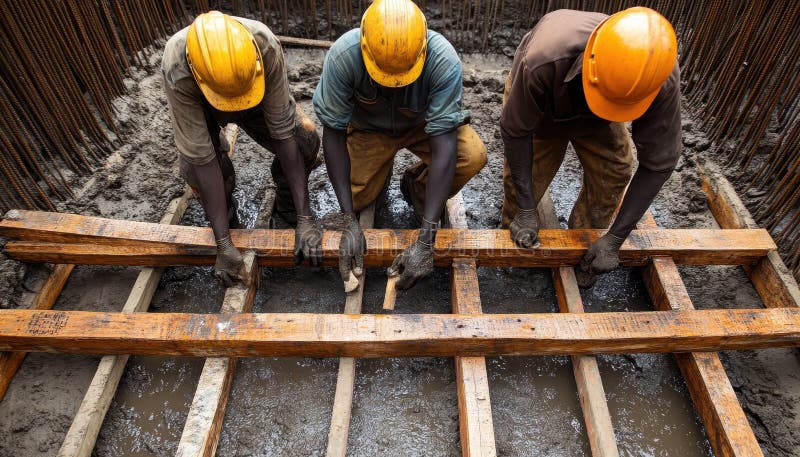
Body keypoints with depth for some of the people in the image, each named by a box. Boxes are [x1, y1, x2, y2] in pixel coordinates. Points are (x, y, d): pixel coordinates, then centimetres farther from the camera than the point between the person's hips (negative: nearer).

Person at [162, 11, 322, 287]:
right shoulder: (176, 70, -41)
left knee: (305, 141, -24)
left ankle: (287, 203, 8)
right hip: (200, 106, -1)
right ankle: (228, 224, 5)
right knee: (195, 170, -28)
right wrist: (223, 244, -37)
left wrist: (305, 217, -36)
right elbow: (202, 158, -39)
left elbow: (283, 132, -35)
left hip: (259, 101, 1)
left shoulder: (265, 46, -40)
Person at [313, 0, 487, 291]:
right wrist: (349, 222, -31)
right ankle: (382, 166, 21)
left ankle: (417, 189, 4)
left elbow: (444, 146, -38)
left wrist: (425, 242, -43)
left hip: (424, 123, -1)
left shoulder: (443, 60, -36)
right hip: (368, 127, 1)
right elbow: (333, 132, -25)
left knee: (473, 157, -28)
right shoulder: (343, 55, -33)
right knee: (357, 199, -13)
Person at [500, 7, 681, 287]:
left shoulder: (662, 79, -37)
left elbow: (658, 162, -25)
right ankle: (514, 238, 22)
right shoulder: (543, 61, -45)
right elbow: (515, 130, -29)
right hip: (538, 105, -2)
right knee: (521, 178, -11)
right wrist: (526, 209, -24)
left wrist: (615, 239, -24)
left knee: (614, 170, -13)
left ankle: (583, 247, 14)